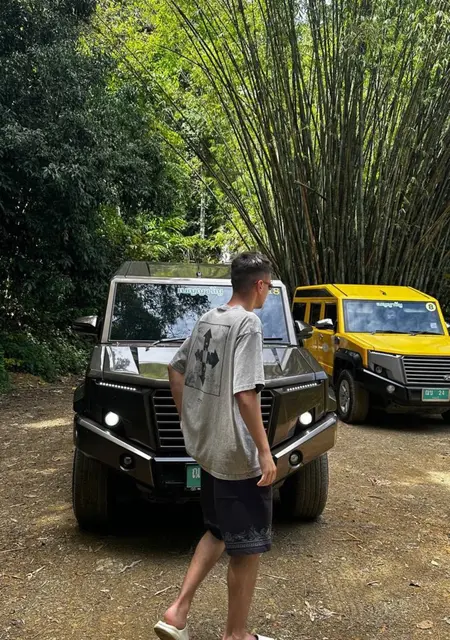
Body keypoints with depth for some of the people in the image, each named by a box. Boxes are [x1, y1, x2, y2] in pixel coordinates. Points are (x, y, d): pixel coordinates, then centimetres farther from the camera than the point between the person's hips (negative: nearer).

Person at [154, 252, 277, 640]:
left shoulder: (207, 320, 8)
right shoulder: (248, 323, -17)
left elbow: (176, 370, 16)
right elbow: (245, 394, -24)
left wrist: (187, 417, 22)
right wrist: (265, 451, -18)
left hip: (208, 449, 9)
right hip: (239, 456, -9)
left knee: (218, 533, 23)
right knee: (248, 548, 7)